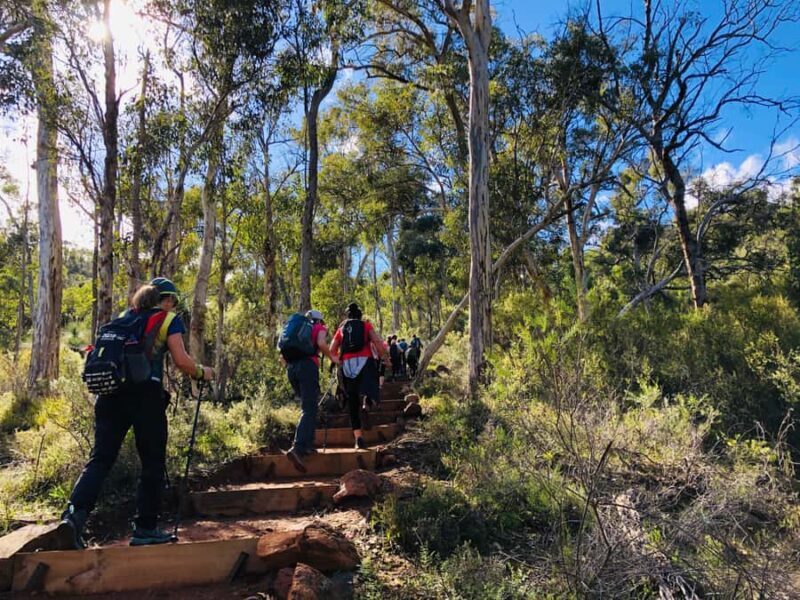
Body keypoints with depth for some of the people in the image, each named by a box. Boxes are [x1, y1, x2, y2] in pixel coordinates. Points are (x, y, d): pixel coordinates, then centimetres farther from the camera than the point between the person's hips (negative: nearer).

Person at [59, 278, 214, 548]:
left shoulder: (124, 317, 21)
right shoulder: (169, 319, 5)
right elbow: (181, 360, -5)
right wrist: (202, 373, 12)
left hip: (110, 391, 5)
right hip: (145, 394, -5)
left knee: (100, 458, 7)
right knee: (152, 463, 6)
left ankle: (74, 513, -12)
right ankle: (145, 528, 11)